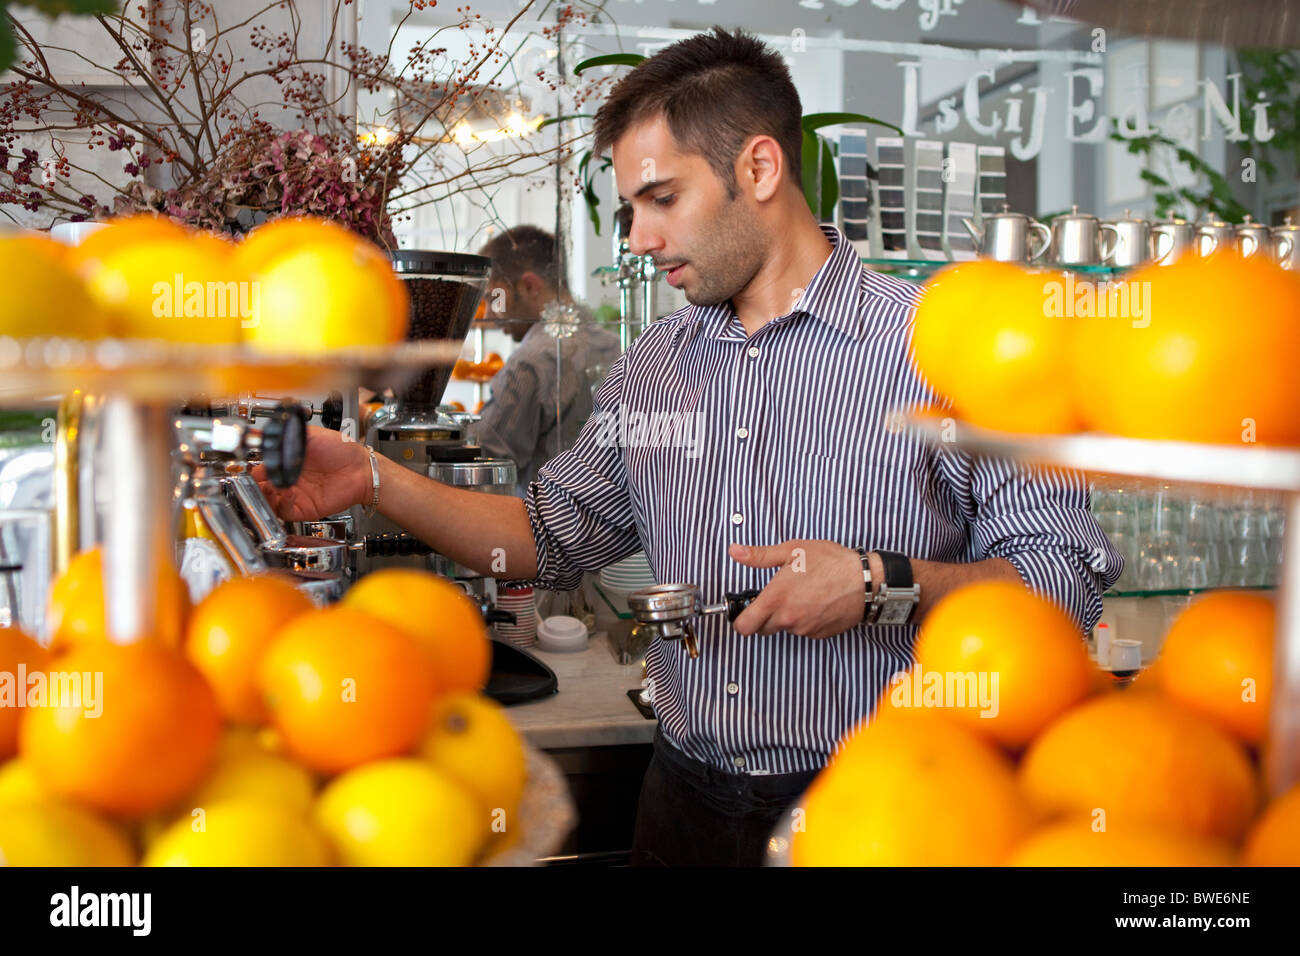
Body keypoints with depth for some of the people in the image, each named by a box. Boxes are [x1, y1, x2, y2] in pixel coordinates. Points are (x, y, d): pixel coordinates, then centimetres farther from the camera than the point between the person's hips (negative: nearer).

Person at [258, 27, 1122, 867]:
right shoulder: (653, 364, 7)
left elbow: (1070, 579, -12)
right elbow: (553, 534, 11)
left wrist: (884, 585, -24)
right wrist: (376, 481, 1)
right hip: (685, 799, 5)